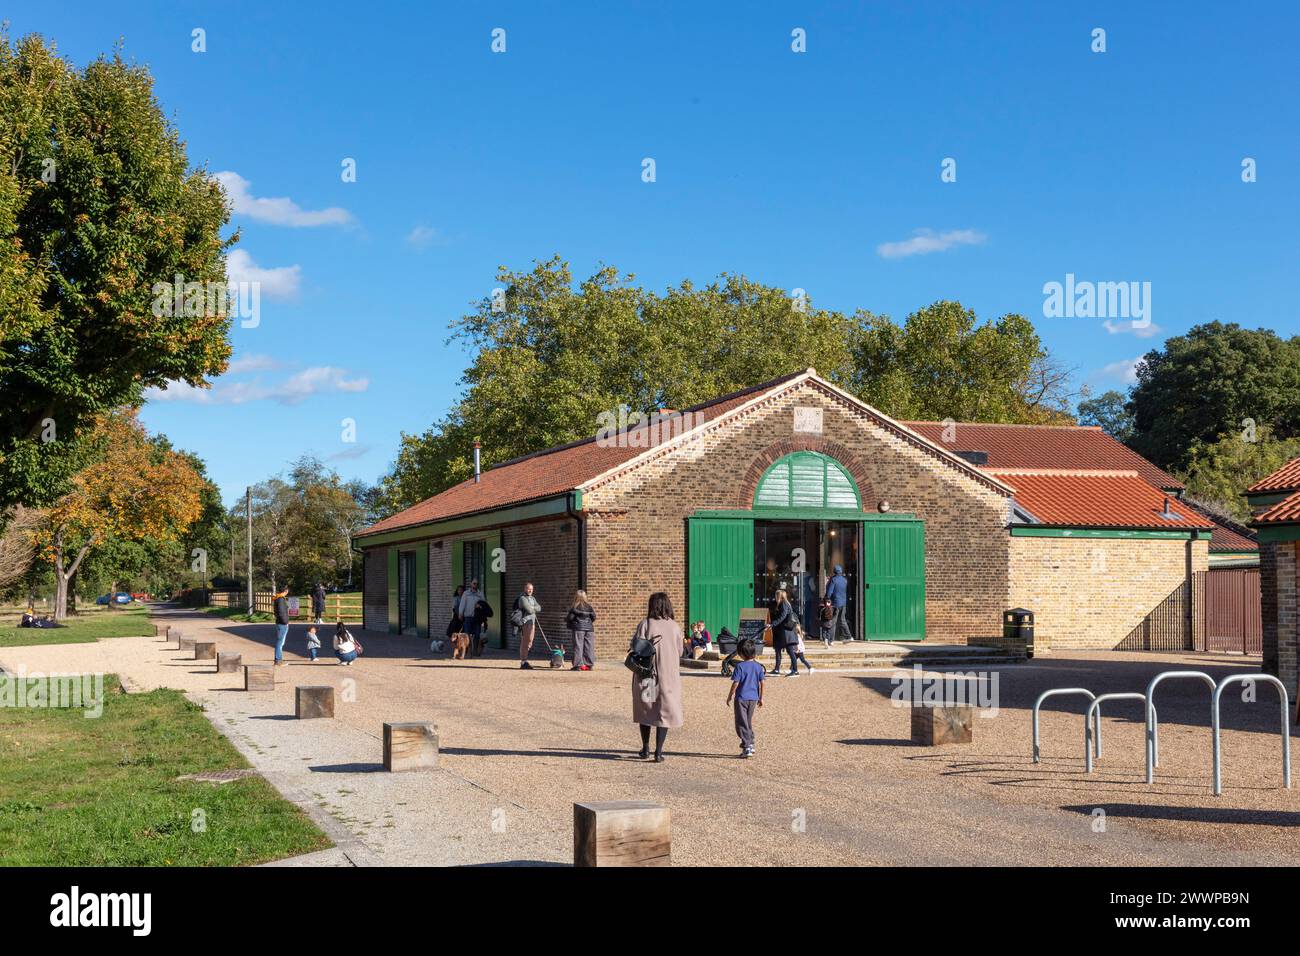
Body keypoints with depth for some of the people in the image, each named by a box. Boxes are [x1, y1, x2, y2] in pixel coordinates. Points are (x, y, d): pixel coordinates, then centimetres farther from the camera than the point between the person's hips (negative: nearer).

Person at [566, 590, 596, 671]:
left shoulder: (575, 607, -6)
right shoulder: (589, 606, 5)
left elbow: (570, 617, -7)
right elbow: (594, 617, 6)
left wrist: (565, 619, 15)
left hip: (578, 628, -4)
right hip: (589, 628, 4)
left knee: (578, 646, -1)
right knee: (589, 646, 7)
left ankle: (578, 665, -4)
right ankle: (589, 664, 9)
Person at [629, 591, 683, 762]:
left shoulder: (645, 625, -11)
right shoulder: (675, 627, -3)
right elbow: (680, 652, 5)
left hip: (647, 675, -1)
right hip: (668, 676, 1)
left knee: (645, 710, 17)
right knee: (664, 712, 7)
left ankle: (645, 748, 22)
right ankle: (658, 751, 3)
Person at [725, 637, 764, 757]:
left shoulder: (740, 666, -14)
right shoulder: (758, 666, 2)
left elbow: (735, 684, -14)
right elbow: (761, 683, 6)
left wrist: (729, 697, -3)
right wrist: (761, 698, 17)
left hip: (741, 698, -6)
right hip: (753, 698, 6)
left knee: (742, 724, 0)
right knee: (749, 722, 21)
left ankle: (747, 748, -6)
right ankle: (750, 744, 24)